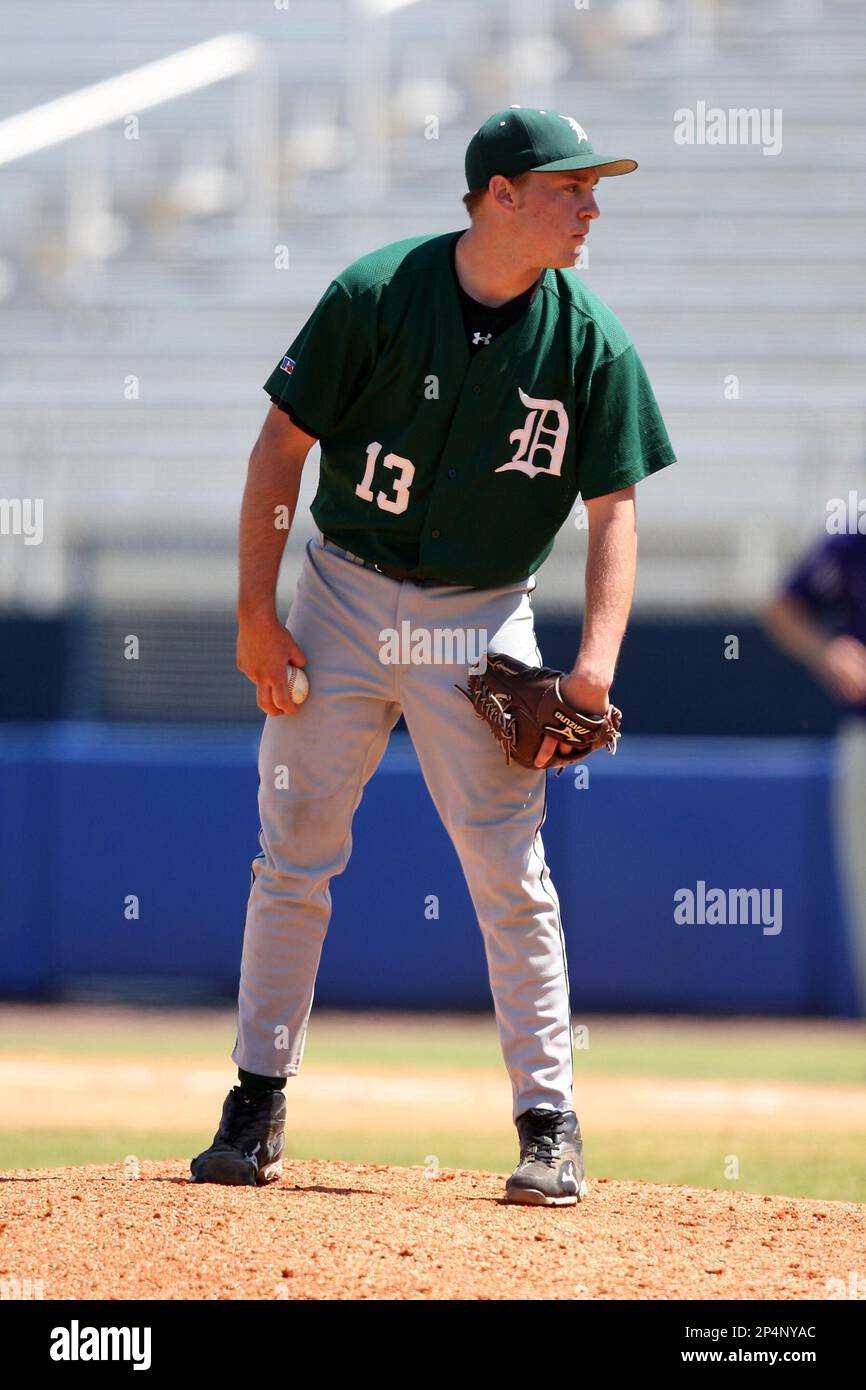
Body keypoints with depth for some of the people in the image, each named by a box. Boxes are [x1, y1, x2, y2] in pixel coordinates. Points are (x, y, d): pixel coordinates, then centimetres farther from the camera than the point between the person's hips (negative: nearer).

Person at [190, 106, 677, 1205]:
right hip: (343, 596, 0)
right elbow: (282, 445, -6)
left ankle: (550, 1125, 1)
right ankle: (257, 1105, 15)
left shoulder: (591, 342, -6)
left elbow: (613, 508, -4)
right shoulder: (376, 294, -11)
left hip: (482, 621, 0)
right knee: (294, 857, 4)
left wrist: (596, 662, -17)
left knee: (511, 874, -6)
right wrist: (255, 613, -10)